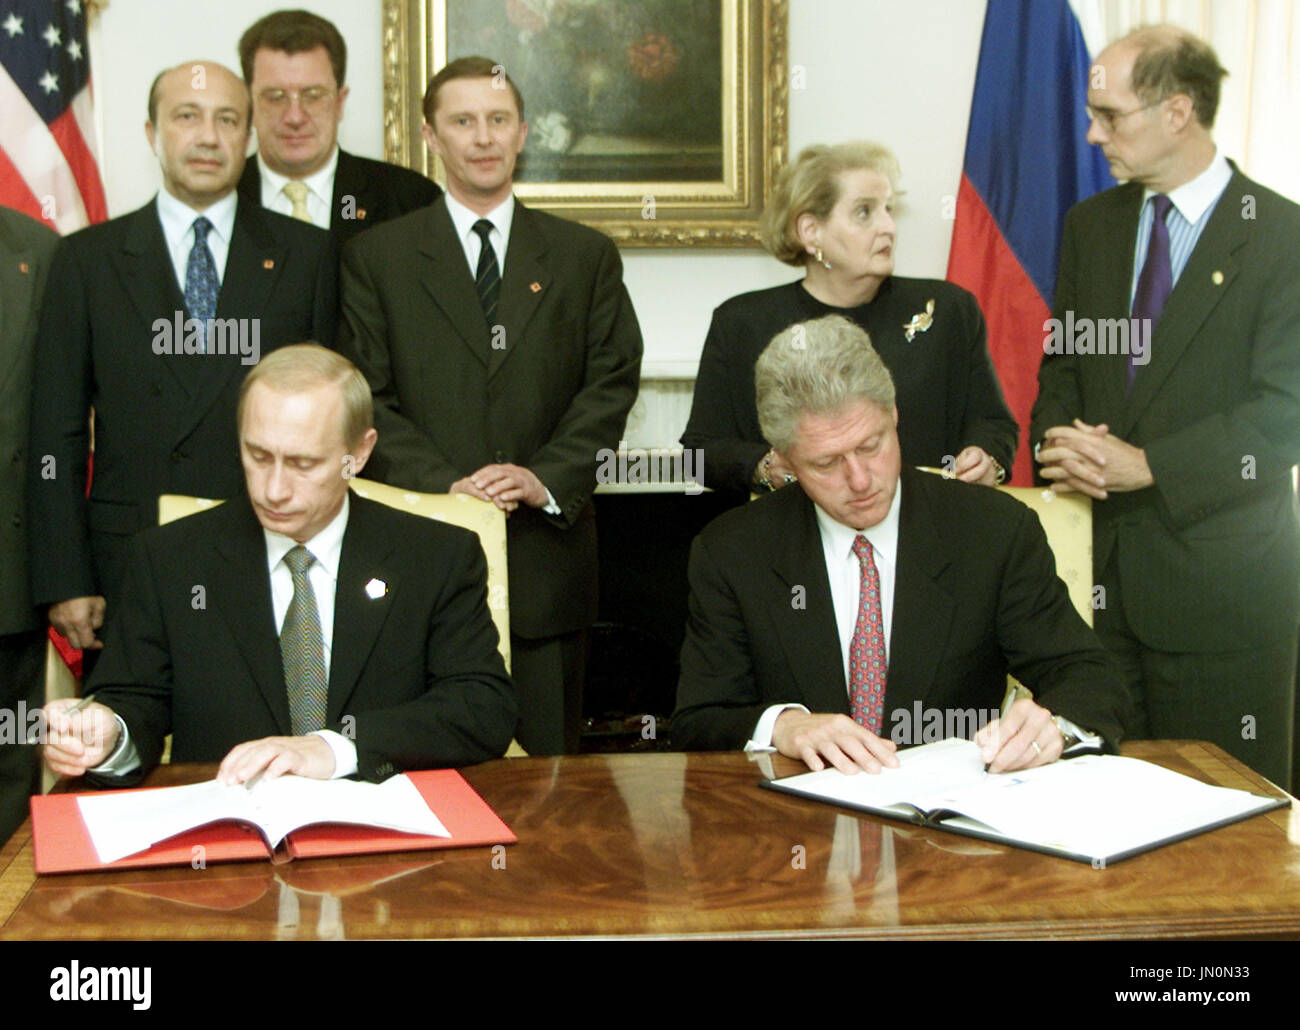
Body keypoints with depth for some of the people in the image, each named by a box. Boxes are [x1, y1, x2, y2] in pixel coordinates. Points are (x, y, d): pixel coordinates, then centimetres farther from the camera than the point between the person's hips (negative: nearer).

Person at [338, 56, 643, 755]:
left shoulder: (586, 256, 13)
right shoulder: (376, 257, 8)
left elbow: (612, 382, 6)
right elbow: (367, 396, 1)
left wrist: (548, 478, -10)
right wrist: (443, 485, -13)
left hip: (547, 552, 1)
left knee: (546, 770, 5)